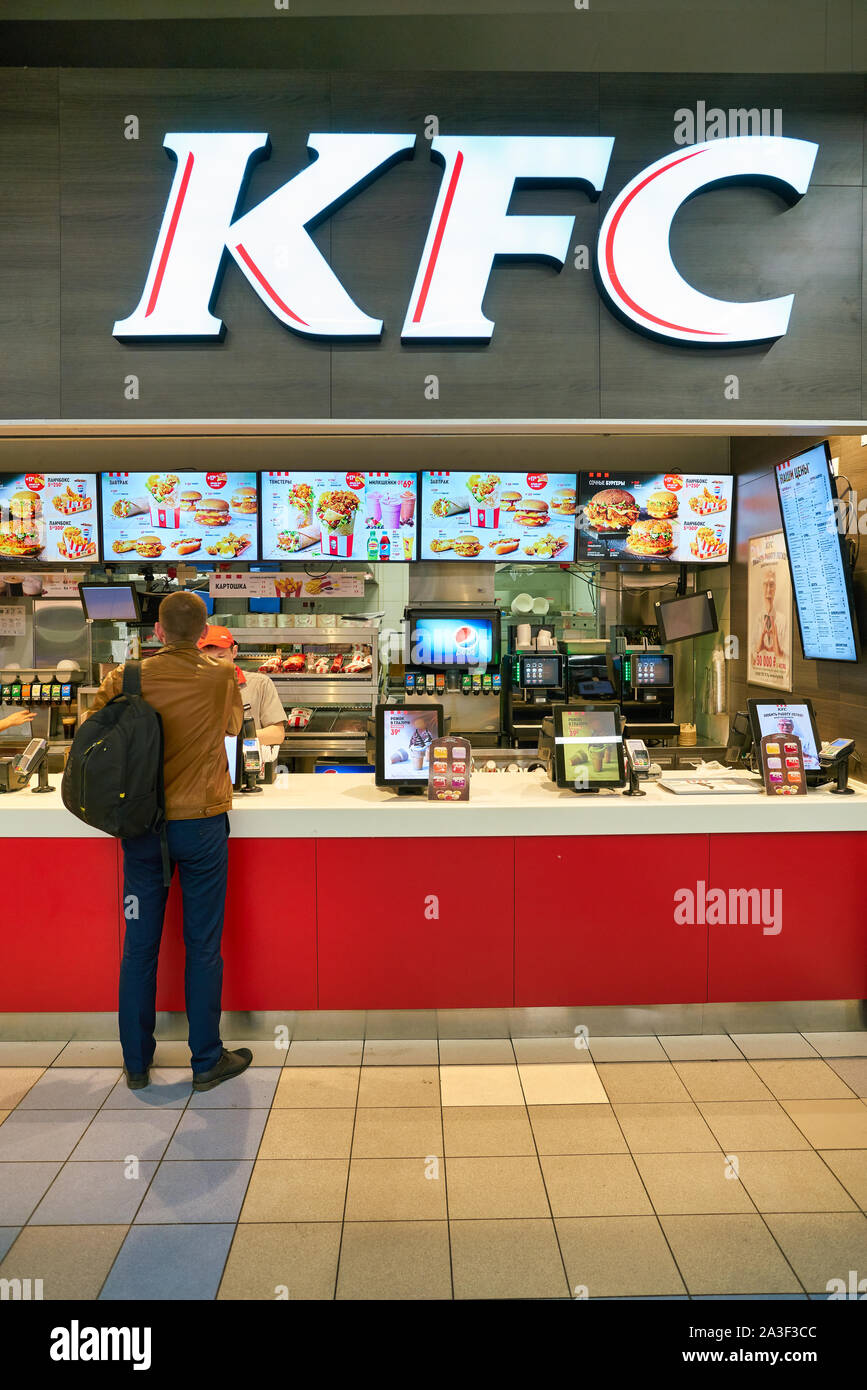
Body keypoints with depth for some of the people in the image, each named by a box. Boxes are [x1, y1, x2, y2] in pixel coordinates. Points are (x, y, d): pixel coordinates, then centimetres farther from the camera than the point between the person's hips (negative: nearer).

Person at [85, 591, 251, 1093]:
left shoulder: (126, 678, -4)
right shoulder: (221, 677, -7)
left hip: (142, 824, 2)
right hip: (202, 823, -2)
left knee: (140, 945, 11)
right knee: (203, 945, 7)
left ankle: (137, 1062, 24)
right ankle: (207, 1060, 18)